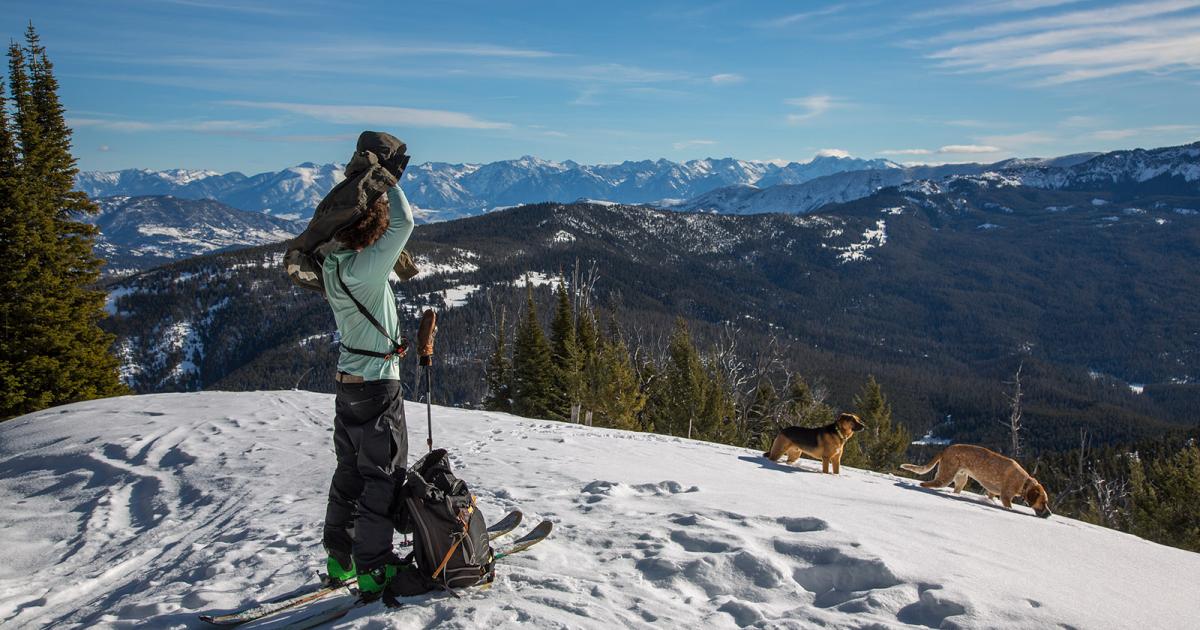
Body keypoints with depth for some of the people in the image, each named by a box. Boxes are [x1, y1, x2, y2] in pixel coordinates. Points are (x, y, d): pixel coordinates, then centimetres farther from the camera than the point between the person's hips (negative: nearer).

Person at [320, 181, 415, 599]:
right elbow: (404, 222, -24)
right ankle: (374, 572, 9)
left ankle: (339, 560, 29)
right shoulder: (365, 268, -23)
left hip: (346, 382, 8)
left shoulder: (332, 264, 1)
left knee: (349, 472, 18)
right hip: (378, 387, -8)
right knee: (382, 477, 2)